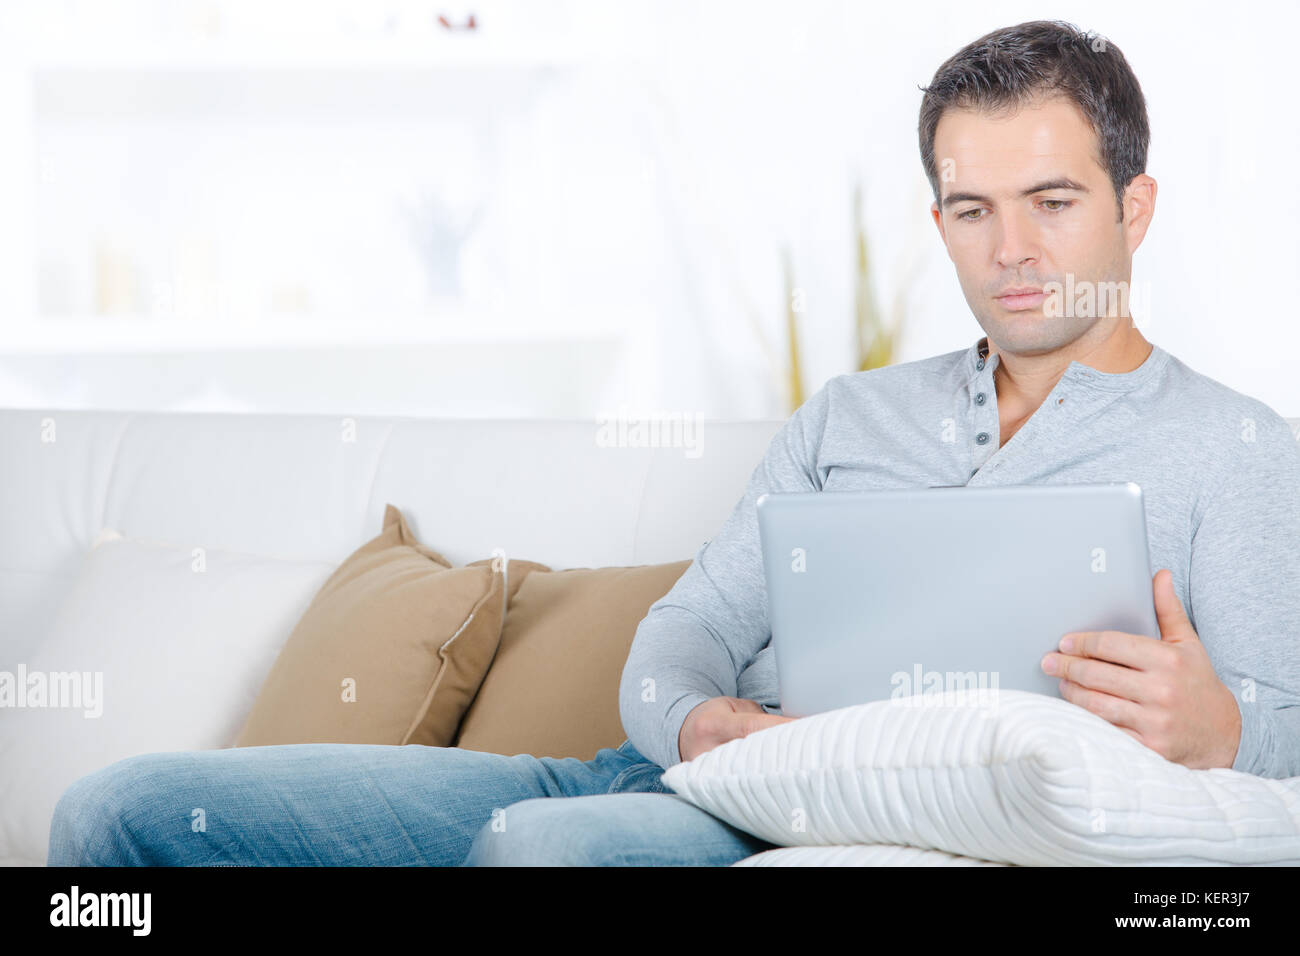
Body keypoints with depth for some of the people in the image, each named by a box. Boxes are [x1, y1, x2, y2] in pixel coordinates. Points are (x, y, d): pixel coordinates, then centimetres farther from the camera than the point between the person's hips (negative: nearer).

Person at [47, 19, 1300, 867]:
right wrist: (699, 721, -9)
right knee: (126, 815, -8)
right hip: (657, 783, 6)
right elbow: (680, 637, 17)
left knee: (549, 844, -42)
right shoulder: (852, 416, 27)